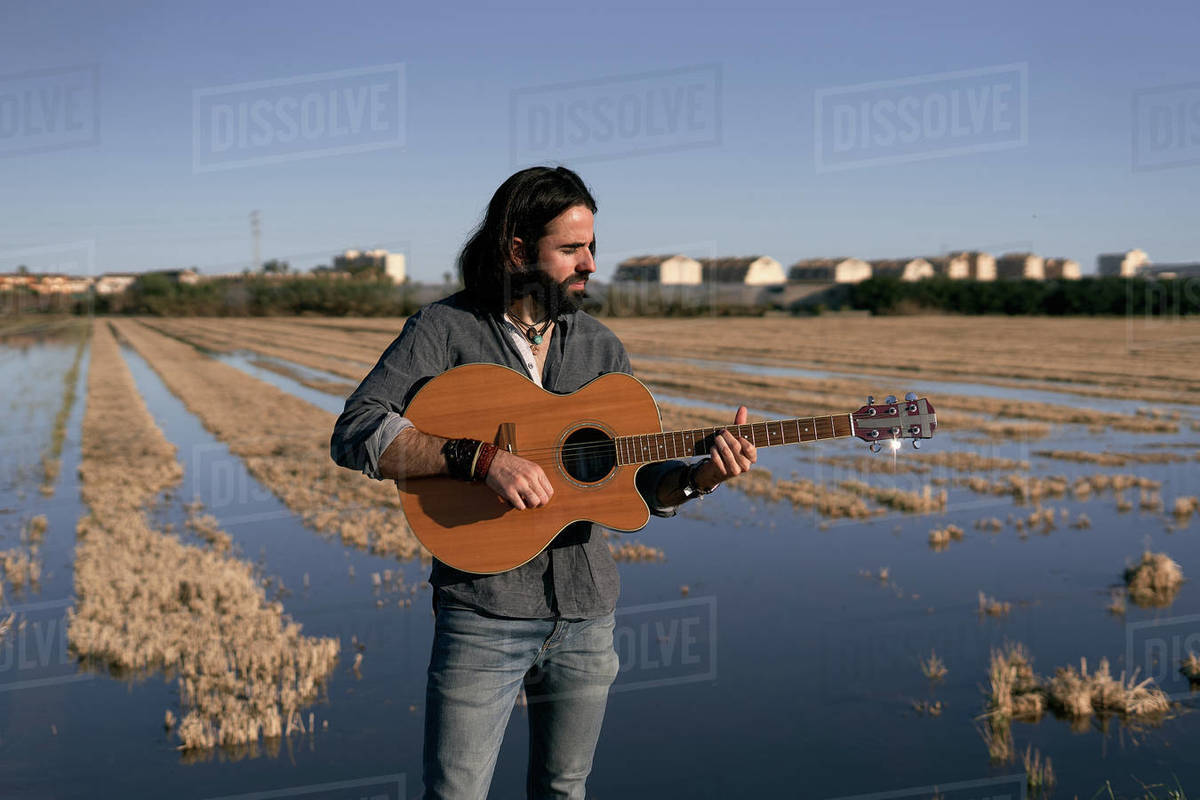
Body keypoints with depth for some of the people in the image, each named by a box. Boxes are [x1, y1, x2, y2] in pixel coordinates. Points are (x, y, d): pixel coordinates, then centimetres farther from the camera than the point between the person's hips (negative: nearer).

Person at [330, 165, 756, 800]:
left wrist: (700, 475, -12)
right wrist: (479, 457, -27)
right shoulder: (446, 330, -5)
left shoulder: (601, 348, 10)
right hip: (483, 610, -4)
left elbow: (643, 482, 9)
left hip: (586, 610, 5)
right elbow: (353, 436, -17)